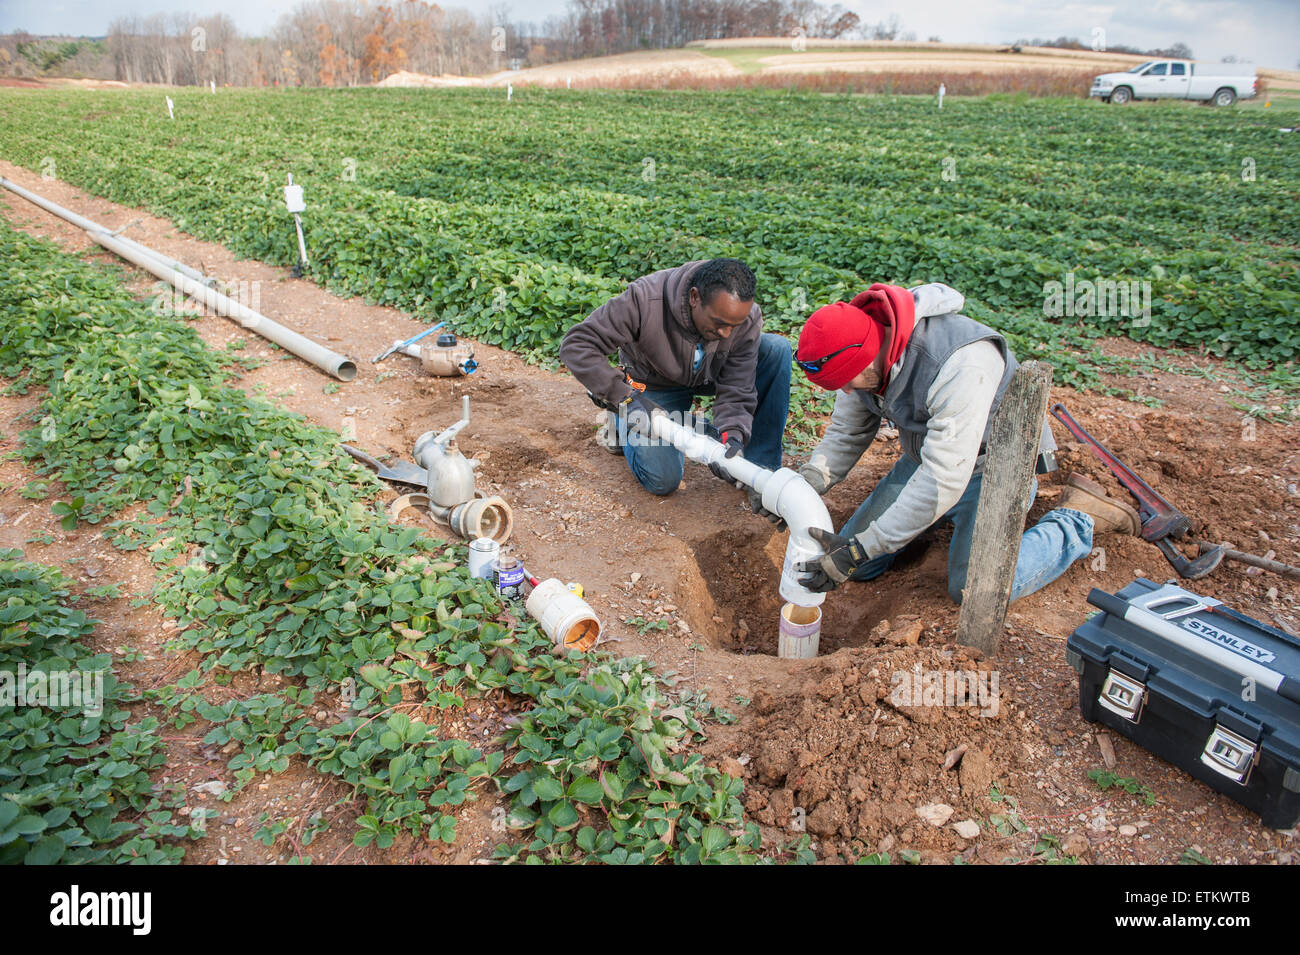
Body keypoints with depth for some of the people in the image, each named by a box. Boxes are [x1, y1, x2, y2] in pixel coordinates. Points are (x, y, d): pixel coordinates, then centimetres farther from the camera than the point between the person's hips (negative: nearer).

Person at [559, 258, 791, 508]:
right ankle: (622, 423, 15)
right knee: (662, 481, -17)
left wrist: (733, 434, -44)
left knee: (777, 348, -21)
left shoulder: (748, 317, -26)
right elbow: (576, 345, -35)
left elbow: (736, 389, -23)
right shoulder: (646, 299, -37)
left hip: (710, 375, 4)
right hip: (653, 387, -3)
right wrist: (625, 397, -43)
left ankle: (761, 466, -13)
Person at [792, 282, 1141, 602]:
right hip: (925, 456, 7)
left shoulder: (960, 365, -38)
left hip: (993, 466, -6)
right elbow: (846, 433, -3)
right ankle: (946, 510, 24)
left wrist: (860, 549, -40)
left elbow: (943, 480, -39)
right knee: (857, 567, 0)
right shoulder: (858, 349, -15)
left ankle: (1080, 516, 4)